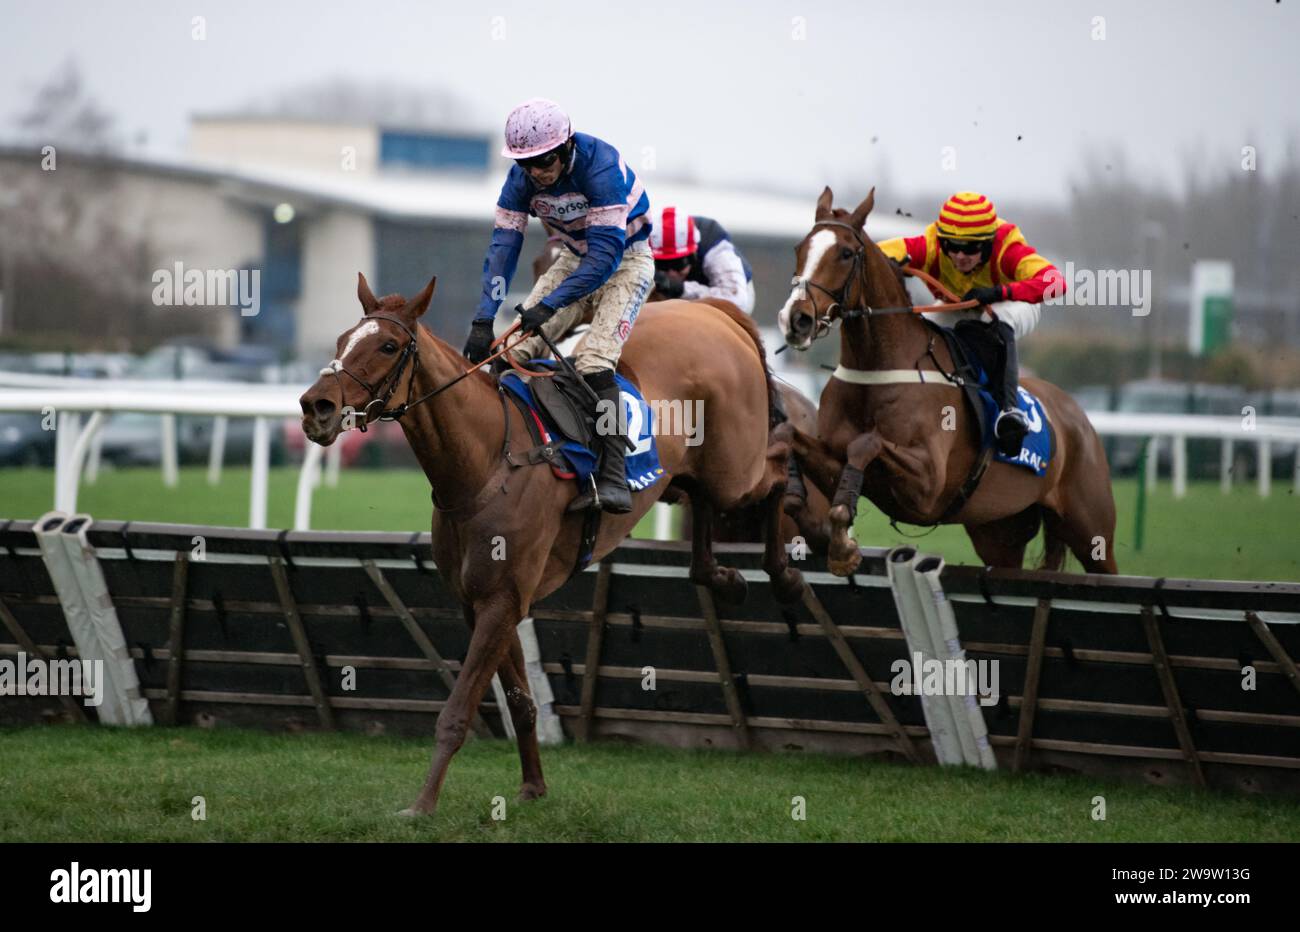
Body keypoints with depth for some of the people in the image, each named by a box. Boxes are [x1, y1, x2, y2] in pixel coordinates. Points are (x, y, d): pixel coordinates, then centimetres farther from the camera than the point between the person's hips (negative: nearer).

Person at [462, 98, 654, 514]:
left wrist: (549, 305, -42)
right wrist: (483, 320, -25)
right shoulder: (522, 177, -14)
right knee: (517, 350, -11)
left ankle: (613, 476, -28)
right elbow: (503, 246, -14)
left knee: (593, 361, -26)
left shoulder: (601, 165, -32)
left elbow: (606, 256, -35)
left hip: (627, 259, -6)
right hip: (577, 257, 6)